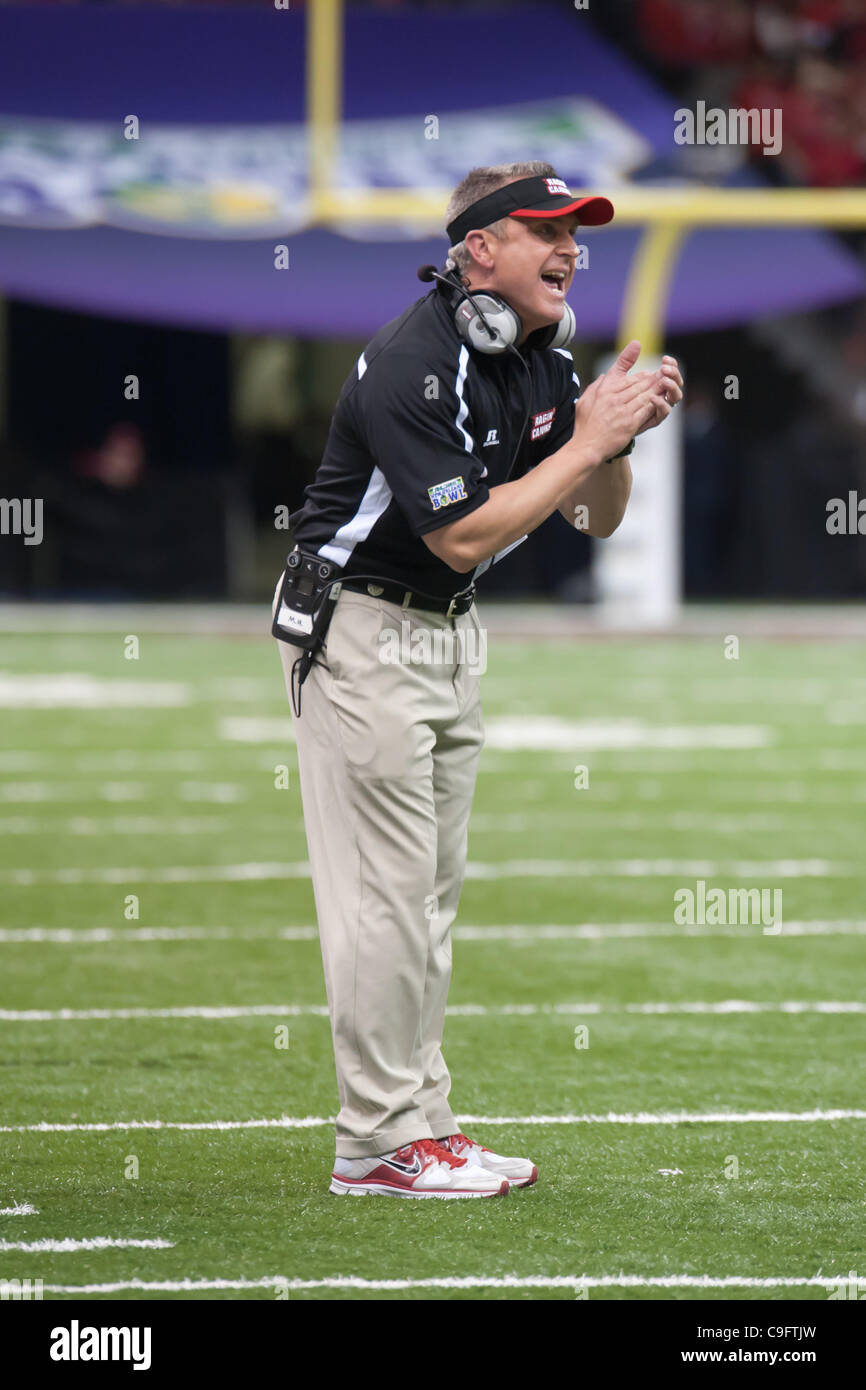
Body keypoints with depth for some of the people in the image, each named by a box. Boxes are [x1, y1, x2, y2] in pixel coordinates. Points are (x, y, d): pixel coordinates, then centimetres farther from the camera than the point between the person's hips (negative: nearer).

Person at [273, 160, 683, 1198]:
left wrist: (619, 434, -12)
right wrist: (586, 443, -25)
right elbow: (463, 536, -28)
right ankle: (376, 1144, -4)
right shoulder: (413, 366, -23)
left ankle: (421, 1123, 17)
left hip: (448, 636, 9)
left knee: (433, 891, 12)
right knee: (386, 893, -8)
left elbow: (599, 521, 7)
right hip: (361, 635, -9)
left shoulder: (540, 357, 4)